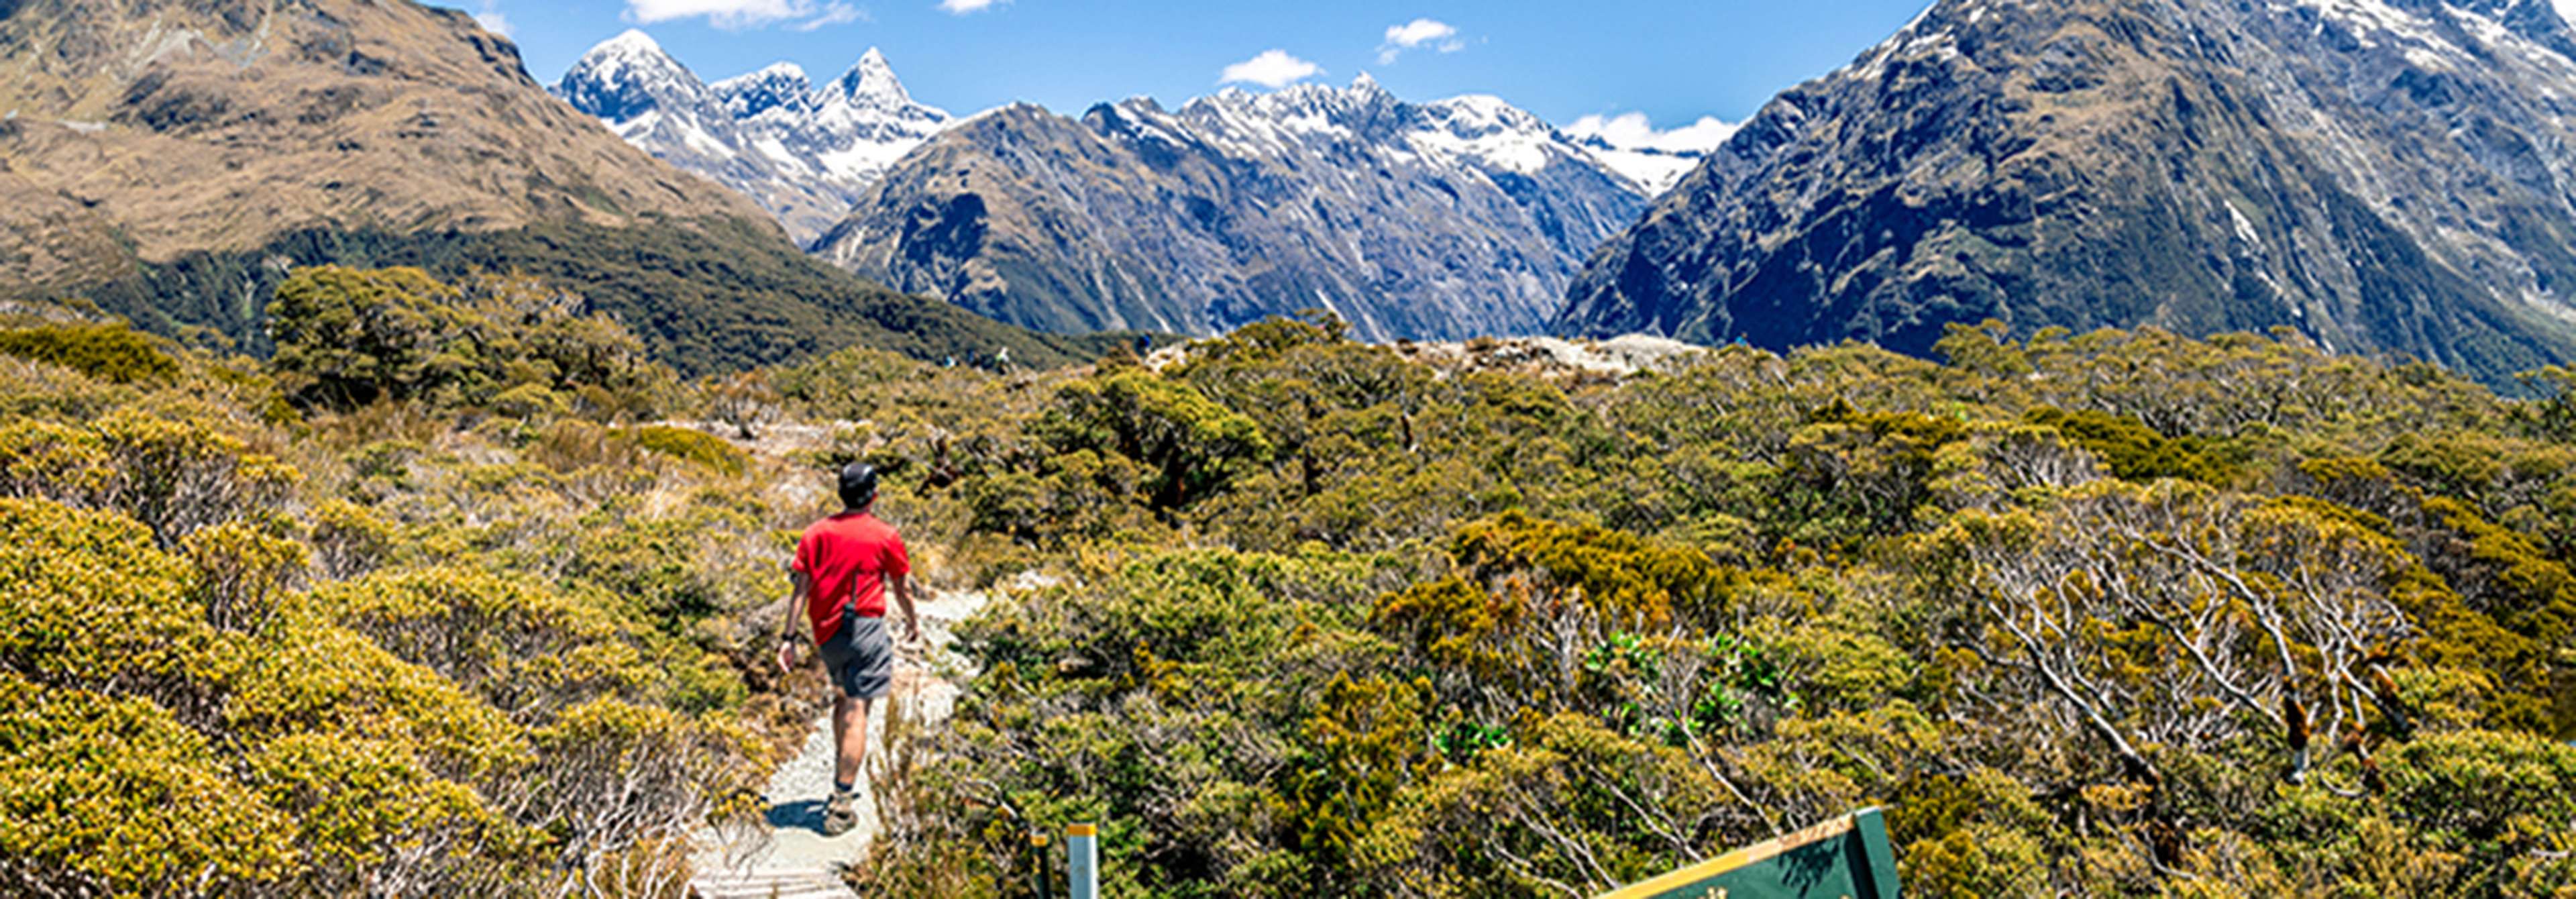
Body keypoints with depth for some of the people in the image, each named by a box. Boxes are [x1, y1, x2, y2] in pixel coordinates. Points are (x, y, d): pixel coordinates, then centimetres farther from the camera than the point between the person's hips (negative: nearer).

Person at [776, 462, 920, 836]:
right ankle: (841, 804, -11)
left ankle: (843, 781, 35)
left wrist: (788, 637, 3)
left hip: (826, 631, 5)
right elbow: (902, 588, 7)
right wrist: (913, 622, 24)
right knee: (856, 713, -6)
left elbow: (800, 587, 1)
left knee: (843, 697, 26)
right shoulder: (885, 536, -2)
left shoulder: (818, 532, 5)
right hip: (864, 626, -5)